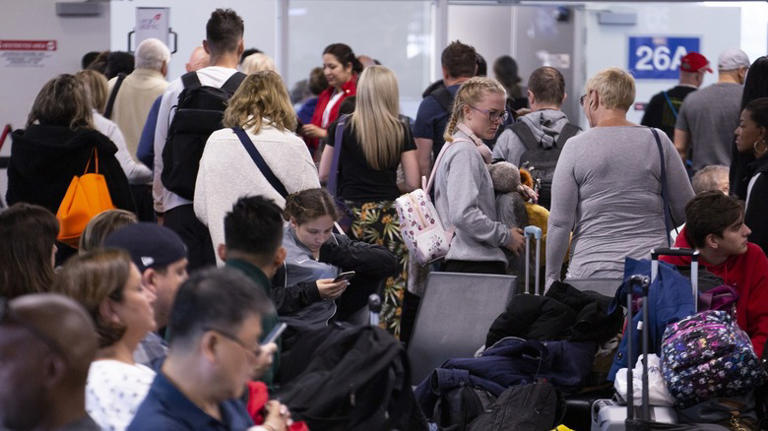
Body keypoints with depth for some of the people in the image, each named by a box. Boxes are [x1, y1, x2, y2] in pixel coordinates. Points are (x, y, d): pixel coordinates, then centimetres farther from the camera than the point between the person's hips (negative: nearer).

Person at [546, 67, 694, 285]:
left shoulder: (576, 147, -2)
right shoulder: (658, 141, 2)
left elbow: (560, 222, -2)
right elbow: (685, 210, 7)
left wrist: (552, 276, 7)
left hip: (592, 268, -2)